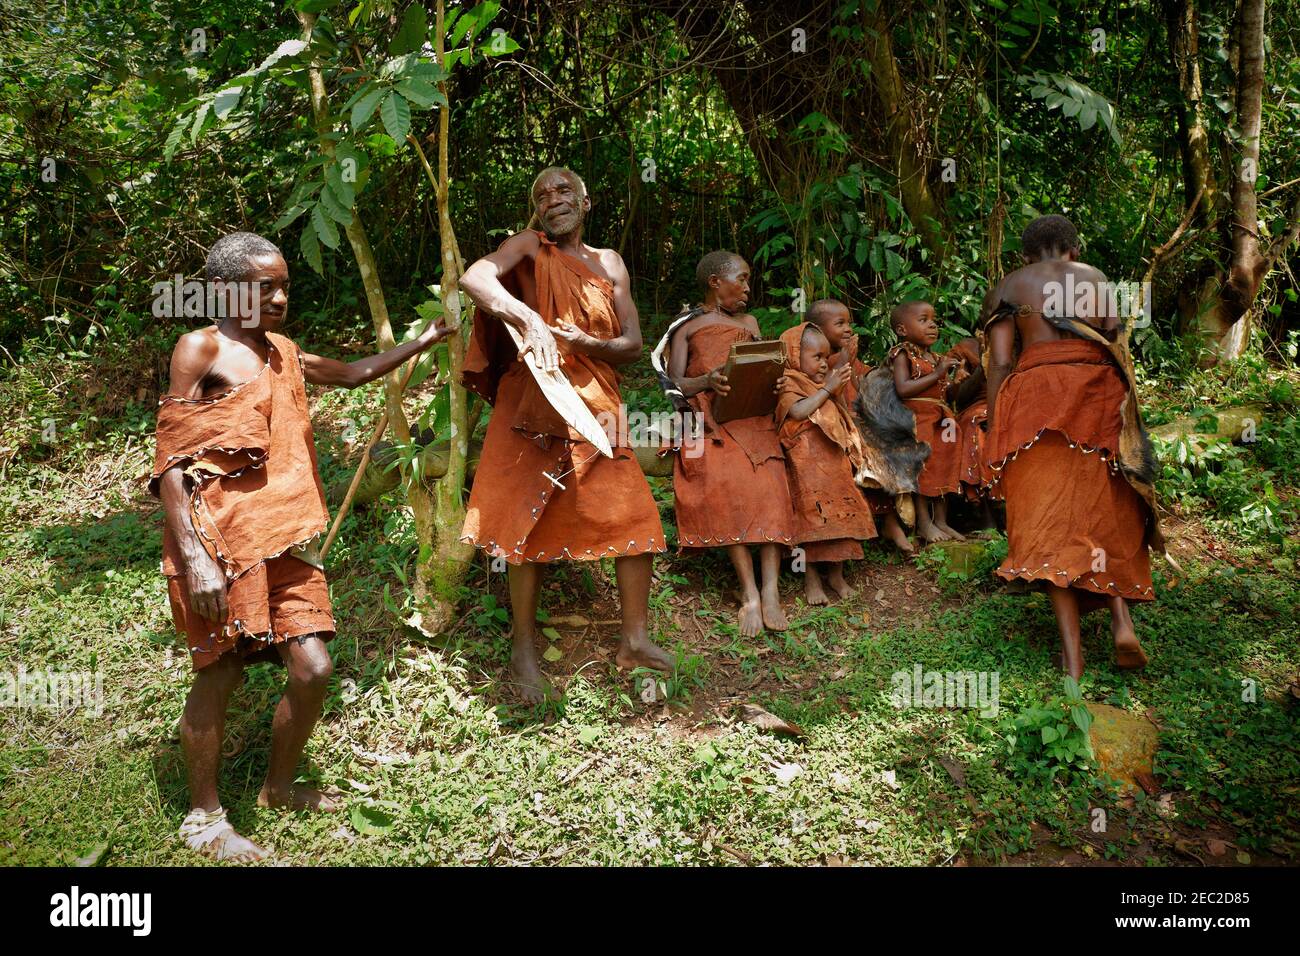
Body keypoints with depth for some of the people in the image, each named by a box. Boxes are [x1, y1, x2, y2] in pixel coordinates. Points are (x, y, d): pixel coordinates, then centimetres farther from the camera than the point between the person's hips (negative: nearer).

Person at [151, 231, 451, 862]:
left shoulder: (282, 352, 16)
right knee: (220, 673, 2)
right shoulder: (202, 349, -6)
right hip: (220, 536, -6)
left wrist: (426, 339, 28)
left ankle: (279, 787, 27)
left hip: (281, 540, 7)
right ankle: (203, 816, 22)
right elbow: (171, 462, -10)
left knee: (312, 667, 2)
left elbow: (353, 373, 34)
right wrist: (194, 558, -19)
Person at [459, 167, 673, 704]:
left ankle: (635, 641, 13)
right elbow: (474, 279, -20)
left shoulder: (609, 263, 13)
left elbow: (633, 345, 8)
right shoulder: (529, 247, 1)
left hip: (596, 408, 4)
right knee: (531, 526, -2)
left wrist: (587, 343, -12)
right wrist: (532, 321, -33)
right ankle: (523, 654, 11)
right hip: (535, 409, -4)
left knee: (637, 521, 0)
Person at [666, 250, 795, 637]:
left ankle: (769, 592, -31)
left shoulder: (750, 322, 25)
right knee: (725, 487, -31)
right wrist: (707, 381, -17)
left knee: (770, 487, -26)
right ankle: (750, 594, -31)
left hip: (753, 418, 3)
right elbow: (674, 384, 4)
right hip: (711, 420, -3)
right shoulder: (687, 328, 14)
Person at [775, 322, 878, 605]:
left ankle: (836, 574, 16)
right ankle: (811, 579, -5)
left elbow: (842, 414, 26)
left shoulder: (823, 384, 22)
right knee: (811, 513, -13)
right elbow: (798, 412, -19)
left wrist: (841, 388, 11)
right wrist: (828, 388, -15)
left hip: (835, 460, 8)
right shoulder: (788, 385, -1)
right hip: (806, 462, -8)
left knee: (841, 512, 6)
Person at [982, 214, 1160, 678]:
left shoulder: (1010, 286, 11)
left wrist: (994, 435, 2)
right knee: (1109, 512, 15)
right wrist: (1126, 415, 18)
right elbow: (1120, 352, 10)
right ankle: (1122, 620, -1)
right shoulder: (1096, 278, 16)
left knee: (1049, 517, -1)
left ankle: (1072, 653, -6)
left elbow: (1000, 362, 0)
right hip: (1100, 395, 2)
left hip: (1037, 395, -2)